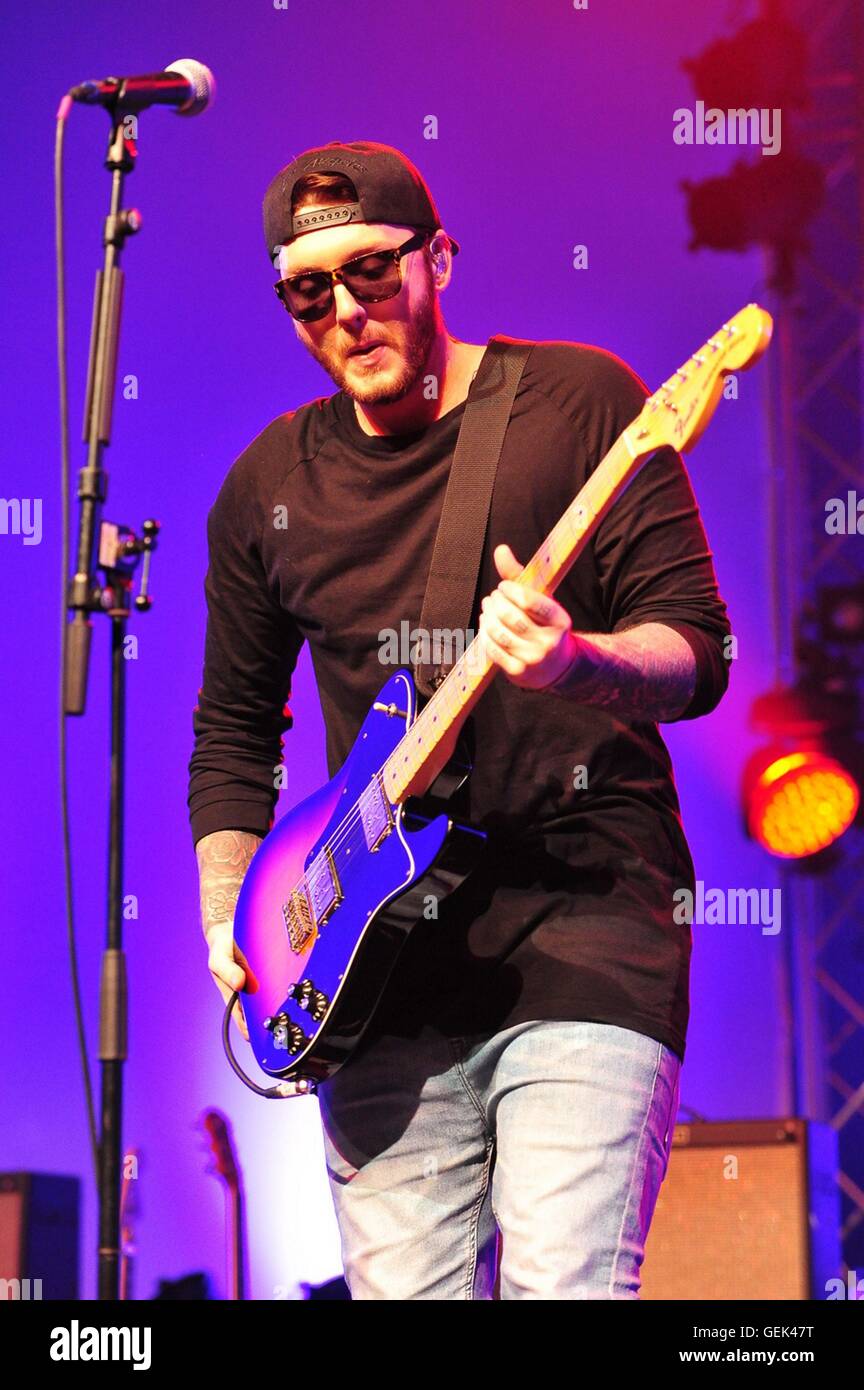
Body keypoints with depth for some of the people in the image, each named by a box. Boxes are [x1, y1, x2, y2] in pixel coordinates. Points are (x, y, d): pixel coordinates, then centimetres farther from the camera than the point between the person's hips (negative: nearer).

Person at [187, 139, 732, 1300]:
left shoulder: (580, 400, 0)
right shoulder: (269, 485, 12)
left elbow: (696, 649, -6)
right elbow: (233, 725, 21)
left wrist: (581, 664, -27)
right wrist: (230, 913, 7)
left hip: (585, 913, -4)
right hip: (382, 958, 4)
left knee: (565, 1282, -17)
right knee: (401, 1285, 4)